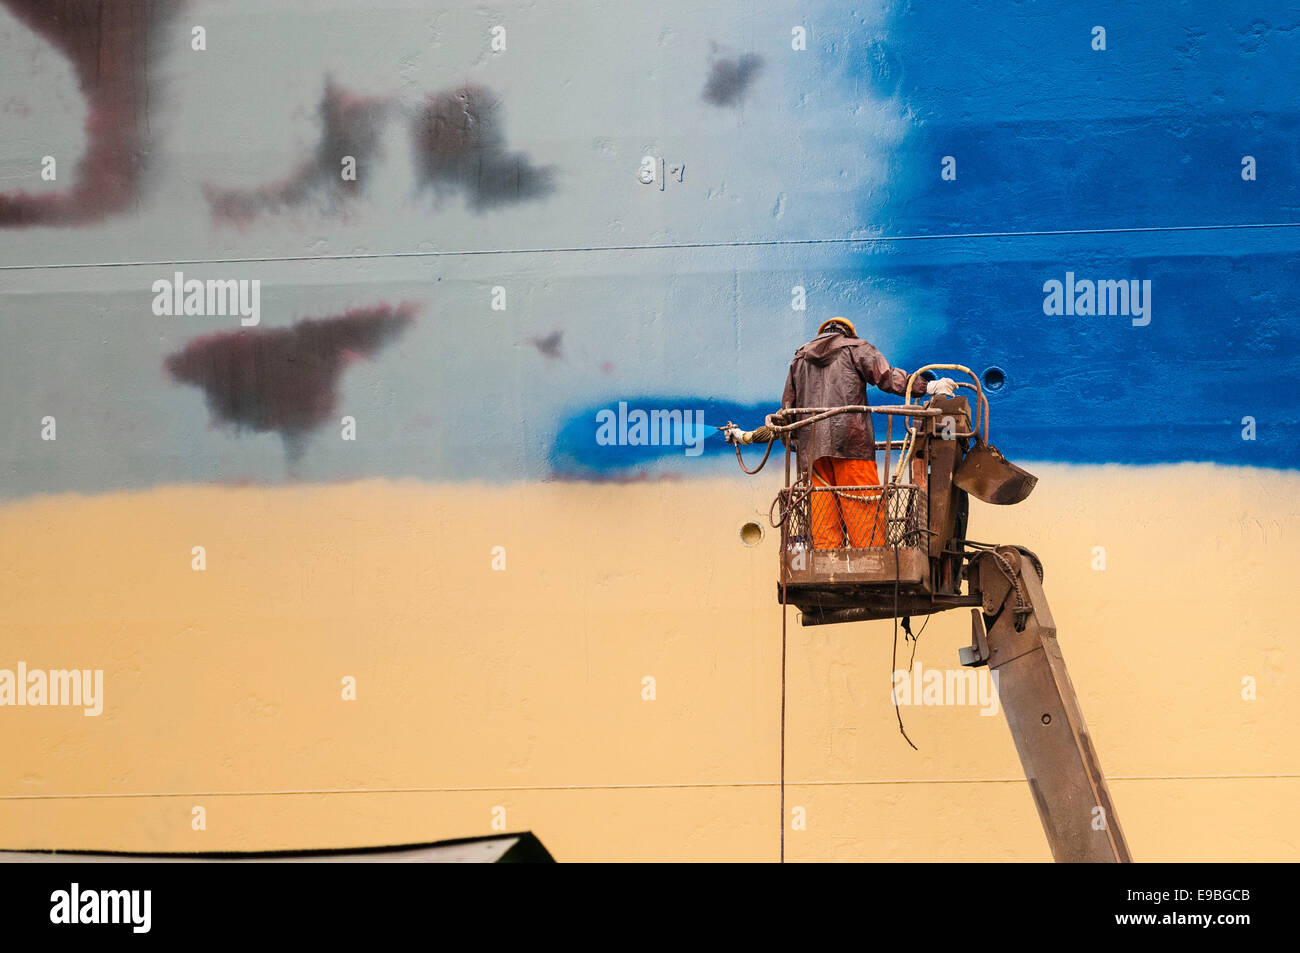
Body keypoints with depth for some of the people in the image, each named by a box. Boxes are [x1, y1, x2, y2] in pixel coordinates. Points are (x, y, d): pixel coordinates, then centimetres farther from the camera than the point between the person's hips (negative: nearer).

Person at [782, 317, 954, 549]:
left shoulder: (799, 358, 24)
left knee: (823, 518, 1)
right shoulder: (855, 348, 10)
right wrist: (927, 387, -3)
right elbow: (887, 377, -4)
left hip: (811, 448, 4)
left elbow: (787, 407, 23)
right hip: (850, 441, -4)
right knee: (865, 510, -5)